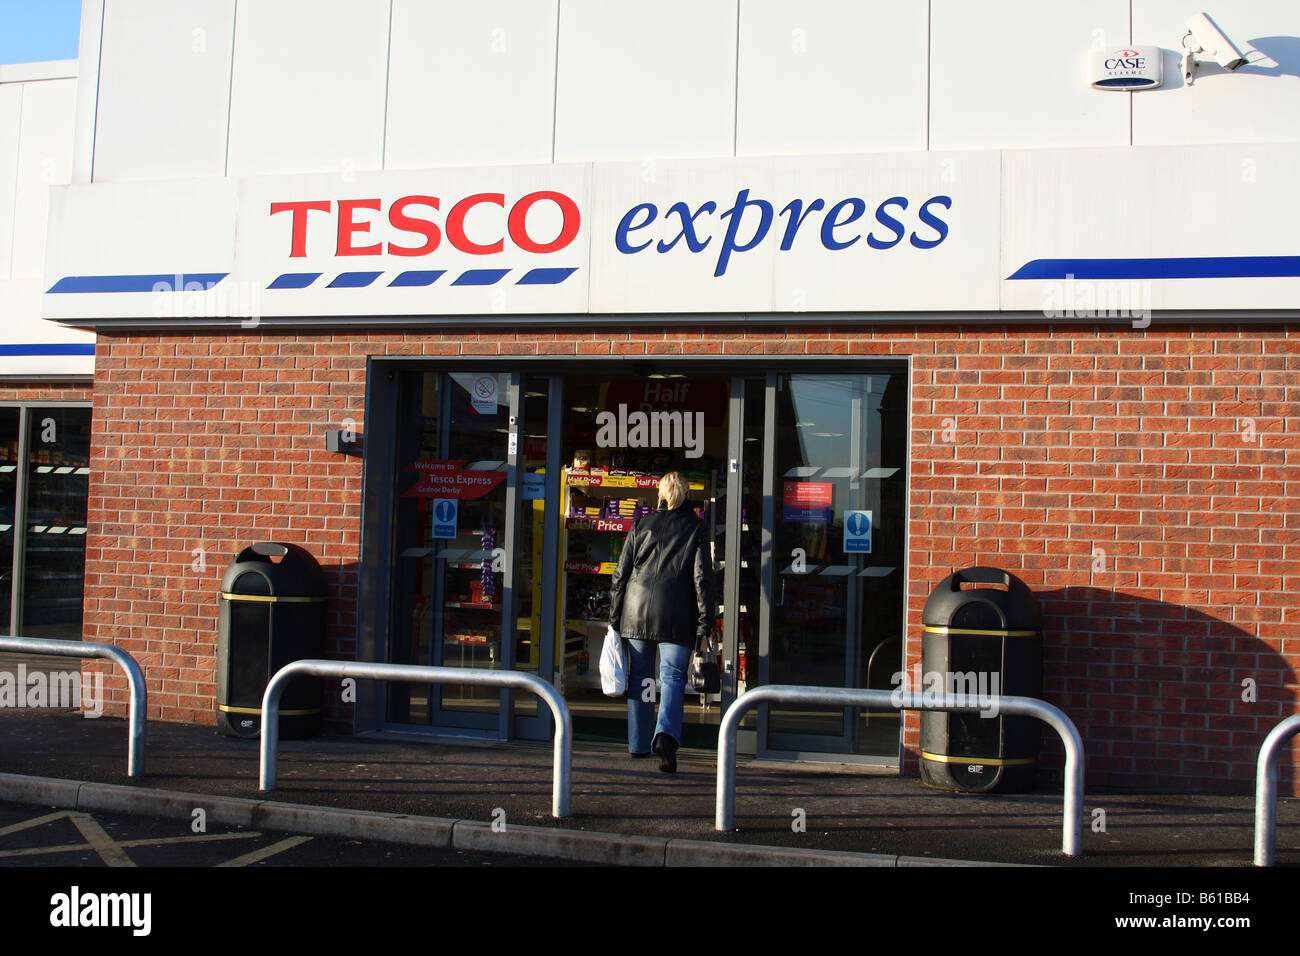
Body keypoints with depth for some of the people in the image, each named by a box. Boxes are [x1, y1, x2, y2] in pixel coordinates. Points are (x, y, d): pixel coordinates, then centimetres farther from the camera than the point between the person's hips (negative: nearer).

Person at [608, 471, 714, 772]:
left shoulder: (641, 524, 7)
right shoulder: (695, 527, 3)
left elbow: (622, 572, 7)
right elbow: (702, 577, -2)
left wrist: (615, 615, 13)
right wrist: (704, 621, 0)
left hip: (638, 608, 2)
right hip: (676, 613, -2)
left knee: (640, 676, 13)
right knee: (673, 677, -2)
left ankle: (639, 744, 19)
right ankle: (666, 733, -26)